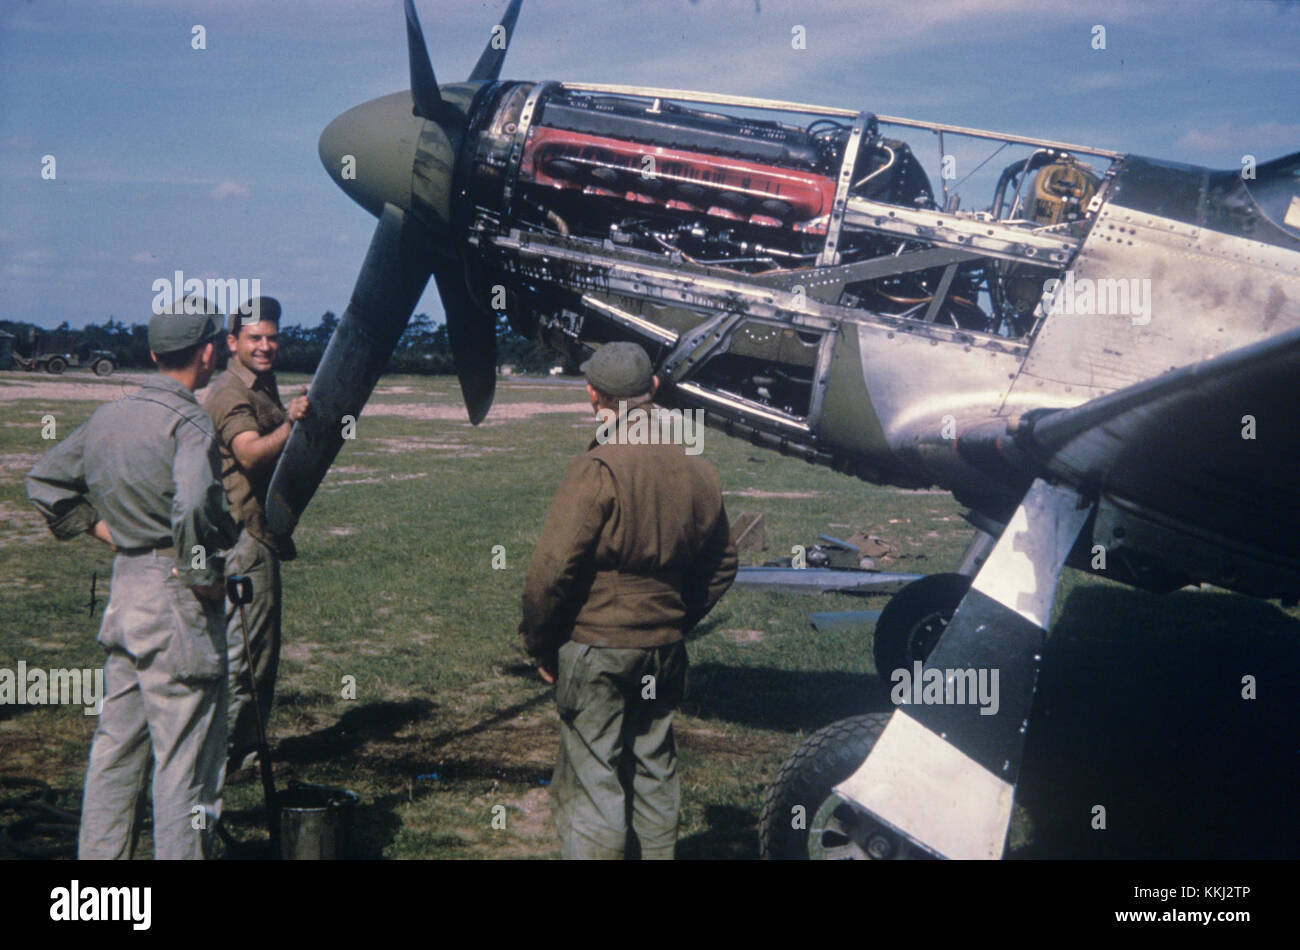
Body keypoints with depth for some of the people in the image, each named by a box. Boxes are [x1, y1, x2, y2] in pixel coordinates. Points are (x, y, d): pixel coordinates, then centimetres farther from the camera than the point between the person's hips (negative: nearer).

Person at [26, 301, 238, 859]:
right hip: (176, 603, -8)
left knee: (115, 745, 18)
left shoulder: (108, 416, 9)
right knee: (185, 755, -1)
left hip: (123, 591, 8)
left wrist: (105, 530, 15)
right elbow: (191, 506, -32)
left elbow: (44, 481, 20)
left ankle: (98, 853, 26)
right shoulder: (187, 423, -16)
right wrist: (202, 575, -19)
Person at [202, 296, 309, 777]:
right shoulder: (231, 394, -15)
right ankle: (225, 756, -1)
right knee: (242, 647, -8)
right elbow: (251, 453, -34)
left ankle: (246, 748, 25)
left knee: (261, 646, 16)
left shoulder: (263, 389, 16)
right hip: (241, 536, -10)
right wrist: (291, 423, -46)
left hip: (261, 534, 10)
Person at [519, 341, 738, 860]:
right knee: (655, 769, 18)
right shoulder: (697, 470, 3)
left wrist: (540, 644, -6)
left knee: (591, 781, 1)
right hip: (664, 651, 7)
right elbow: (721, 567, 13)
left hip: (595, 647, -6)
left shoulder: (597, 471, -18)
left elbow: (552, 569, -19)